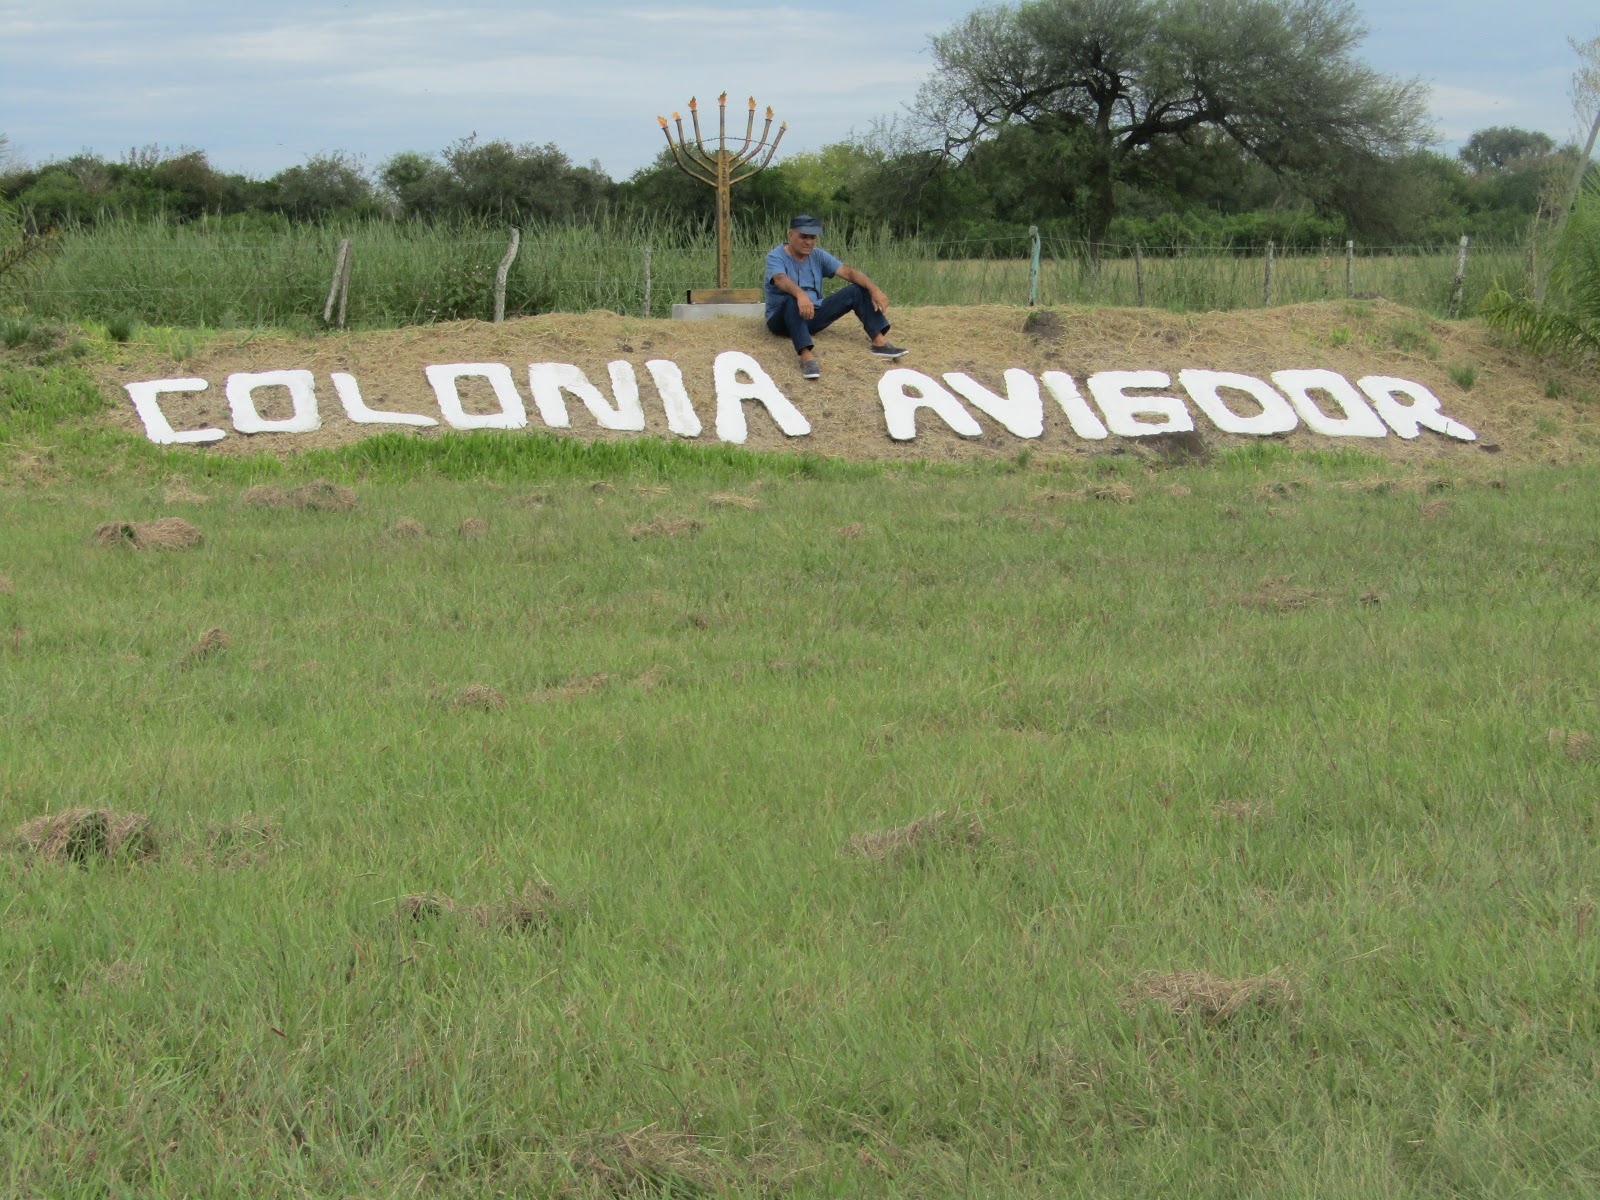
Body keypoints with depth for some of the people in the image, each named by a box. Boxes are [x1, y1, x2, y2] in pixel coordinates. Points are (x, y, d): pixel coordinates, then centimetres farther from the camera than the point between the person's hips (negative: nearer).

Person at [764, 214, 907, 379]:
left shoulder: (818, 256, 5)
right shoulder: (776, 256, -11)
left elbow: (847, 272, -6)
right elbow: (781, 280, -34)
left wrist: (874, 289, -24)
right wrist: (800, 294, -56)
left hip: (813, 317, 6)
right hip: (782, 319, -6)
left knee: (859, 290, -6)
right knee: (793, 300, -42)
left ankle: (880, 342, -20)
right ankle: (806, 356, -58)